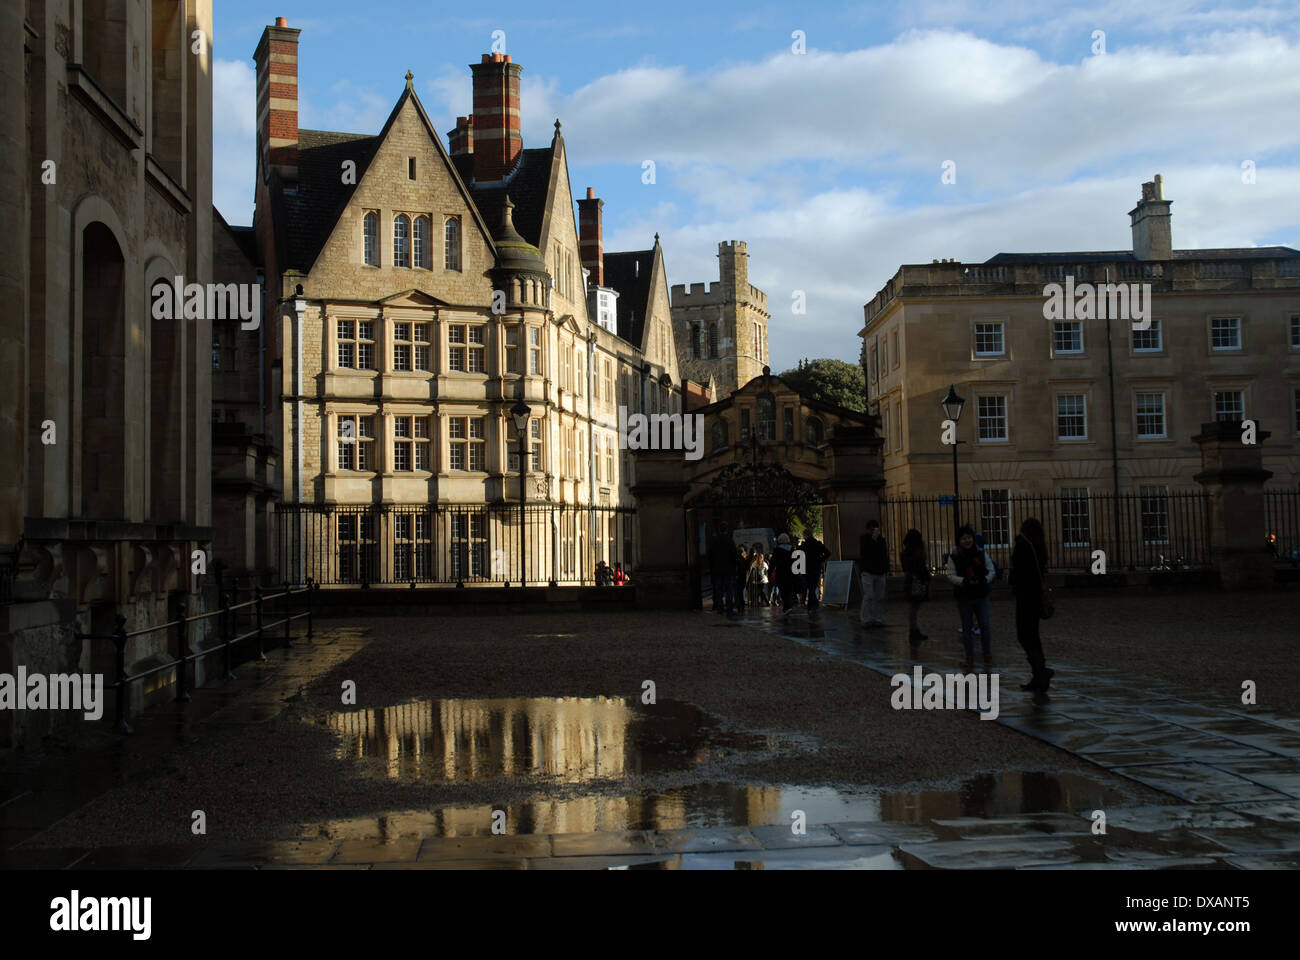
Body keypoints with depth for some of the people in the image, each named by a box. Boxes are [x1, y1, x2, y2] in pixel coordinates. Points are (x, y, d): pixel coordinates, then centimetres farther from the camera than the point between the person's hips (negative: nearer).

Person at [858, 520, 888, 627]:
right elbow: (862, 553, -16)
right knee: (868, 597, -12)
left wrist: (887, 569, 13)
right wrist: (873, 540, -18)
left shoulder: (881, 539, 14)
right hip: (868, 573, -5)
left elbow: (886, 556, 20)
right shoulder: (864, 539, 0)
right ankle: (866, 619, -10)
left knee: (879, 597, 3)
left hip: (880, 573, 5)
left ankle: (878, 619, 7)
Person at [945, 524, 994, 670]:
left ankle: (987, 655, 11)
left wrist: (985, 579, -14)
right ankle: (969, 657, 15)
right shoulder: (953, 557, -3)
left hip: (981, 596, 1)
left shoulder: (981, 554, 3)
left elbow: (991, 570, 7)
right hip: (964, 597, -1)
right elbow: (951, 575, -6)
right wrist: (964, 581, -22)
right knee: (966, 628, 6)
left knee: (984, 625, -1)